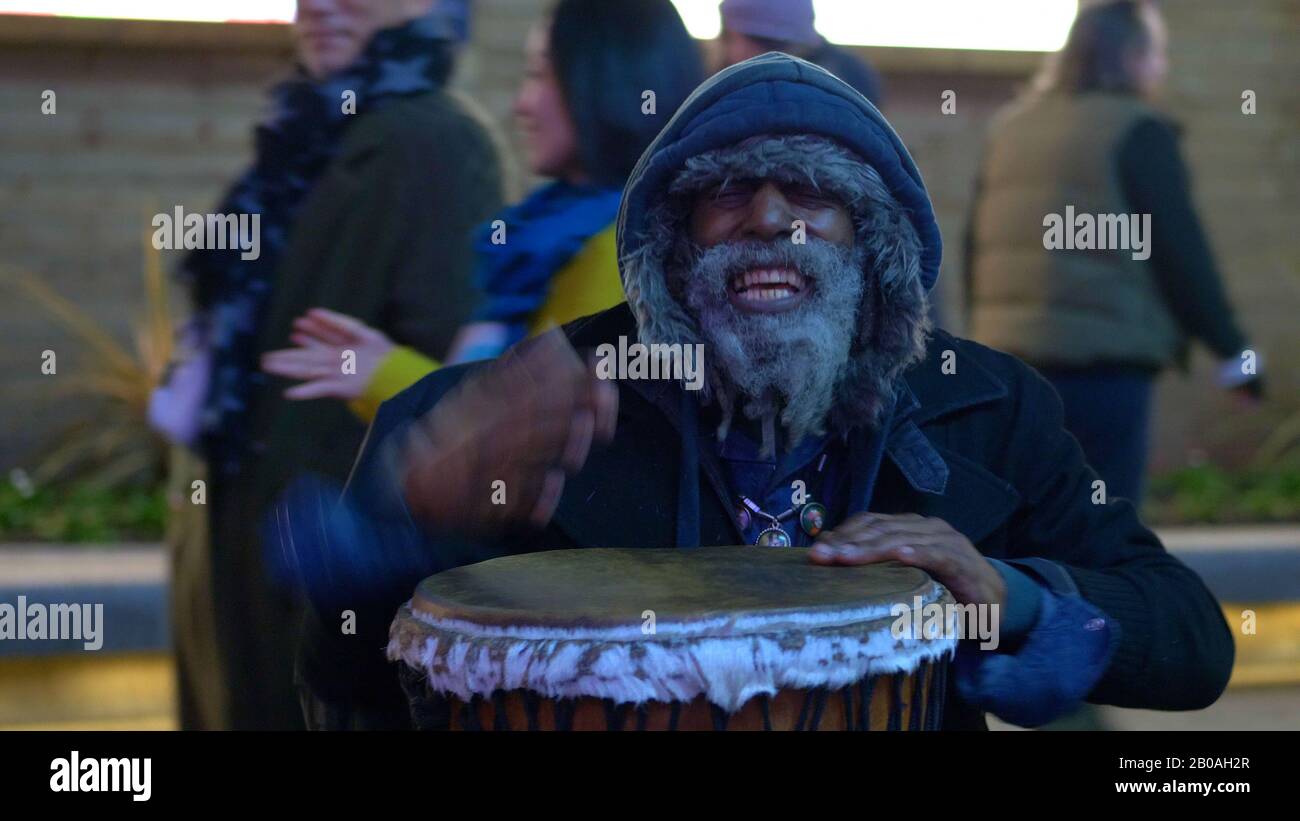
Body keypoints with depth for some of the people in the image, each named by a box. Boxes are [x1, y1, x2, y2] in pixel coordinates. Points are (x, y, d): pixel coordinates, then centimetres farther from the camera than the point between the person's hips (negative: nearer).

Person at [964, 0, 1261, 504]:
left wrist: (983, 332, 23)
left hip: (1010, 354, 7)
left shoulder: (1012, 128, 14)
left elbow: (976, 244, 16)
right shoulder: (1139, 131, -6)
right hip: (1104, 358, -7)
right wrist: (1232, 349, -3)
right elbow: (1180, 250, -9)